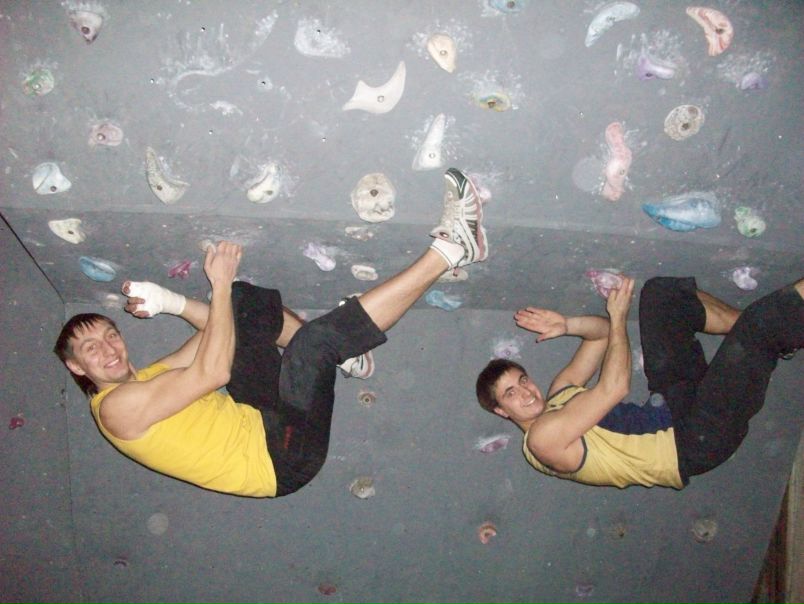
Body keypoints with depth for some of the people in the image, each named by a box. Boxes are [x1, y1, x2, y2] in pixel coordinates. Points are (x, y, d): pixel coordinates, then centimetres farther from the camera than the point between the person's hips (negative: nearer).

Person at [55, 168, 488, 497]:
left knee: (243, 301, 11)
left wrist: (172, 302, 0)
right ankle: (450, 248, -25)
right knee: (316, 339, -31)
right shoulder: (119, 405, -12)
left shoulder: (146, 381, 16)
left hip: (259, 422, 9)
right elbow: (212, 372, -21)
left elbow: (218, 329, 18)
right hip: (283, 456, -9)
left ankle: (338, 351, 6)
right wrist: (220, 284, -17)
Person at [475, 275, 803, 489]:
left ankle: (746, 328, 5)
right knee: (760, 323, -23)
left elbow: (604, 332, 13)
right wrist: (618, 317, -11)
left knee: (660, 292, 7)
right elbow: (614, 387, -22)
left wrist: (567, 325, -7)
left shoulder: (560, 392, 11)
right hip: (692, 444, -10)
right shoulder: (542, 437, -17)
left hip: (675, 406, 10)